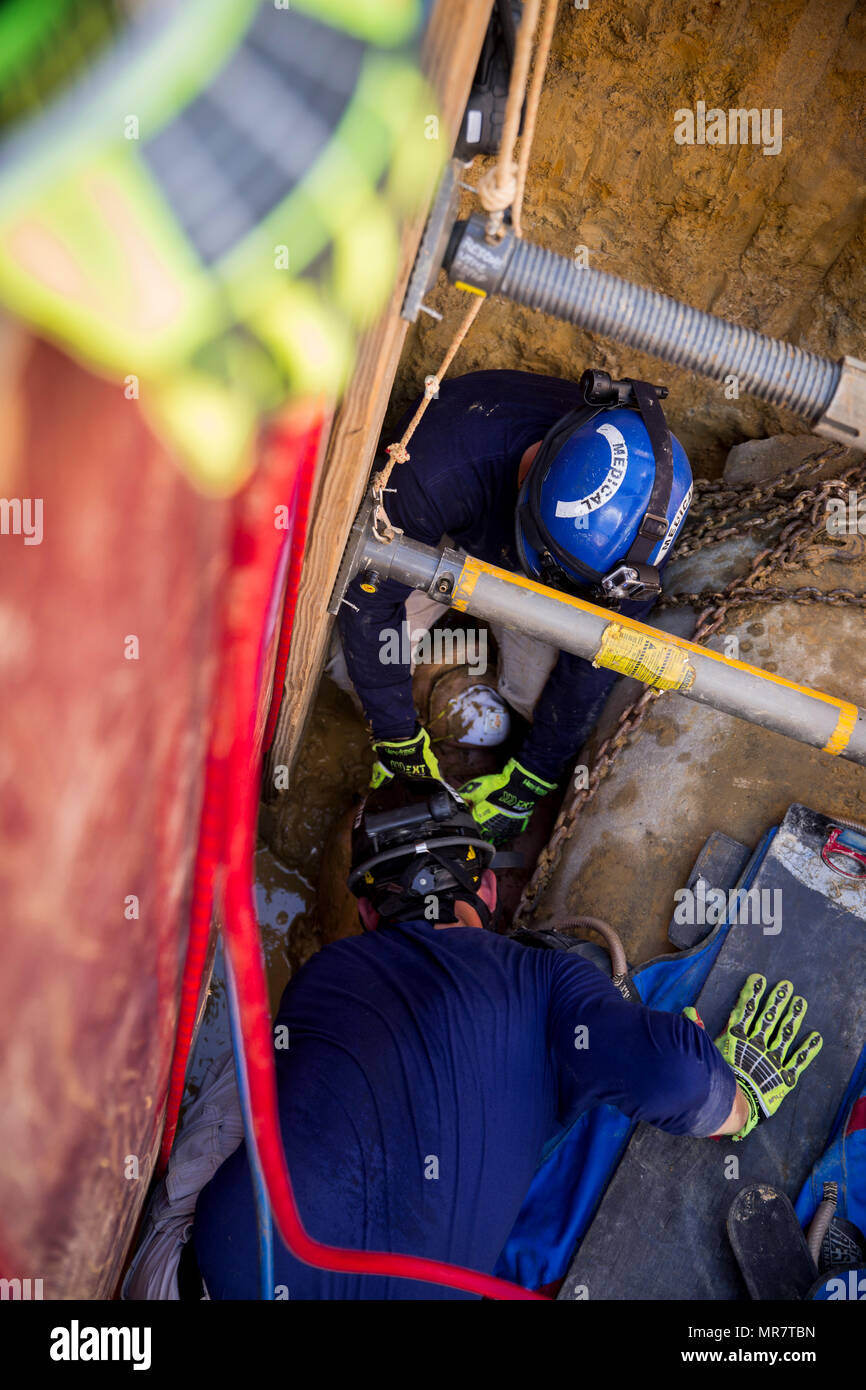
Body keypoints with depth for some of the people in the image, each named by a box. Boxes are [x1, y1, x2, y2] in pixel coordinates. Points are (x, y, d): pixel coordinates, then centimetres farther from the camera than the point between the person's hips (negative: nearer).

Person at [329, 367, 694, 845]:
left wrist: (524, 786, -18)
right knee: (354, 665, -14)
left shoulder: (641, 513, -36)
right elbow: (370, 600, -30)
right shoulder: (439, 475, -46)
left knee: (539, 694, -15)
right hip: (447, 535, -1)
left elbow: (594, 660, -23)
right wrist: (399, 743, -23)